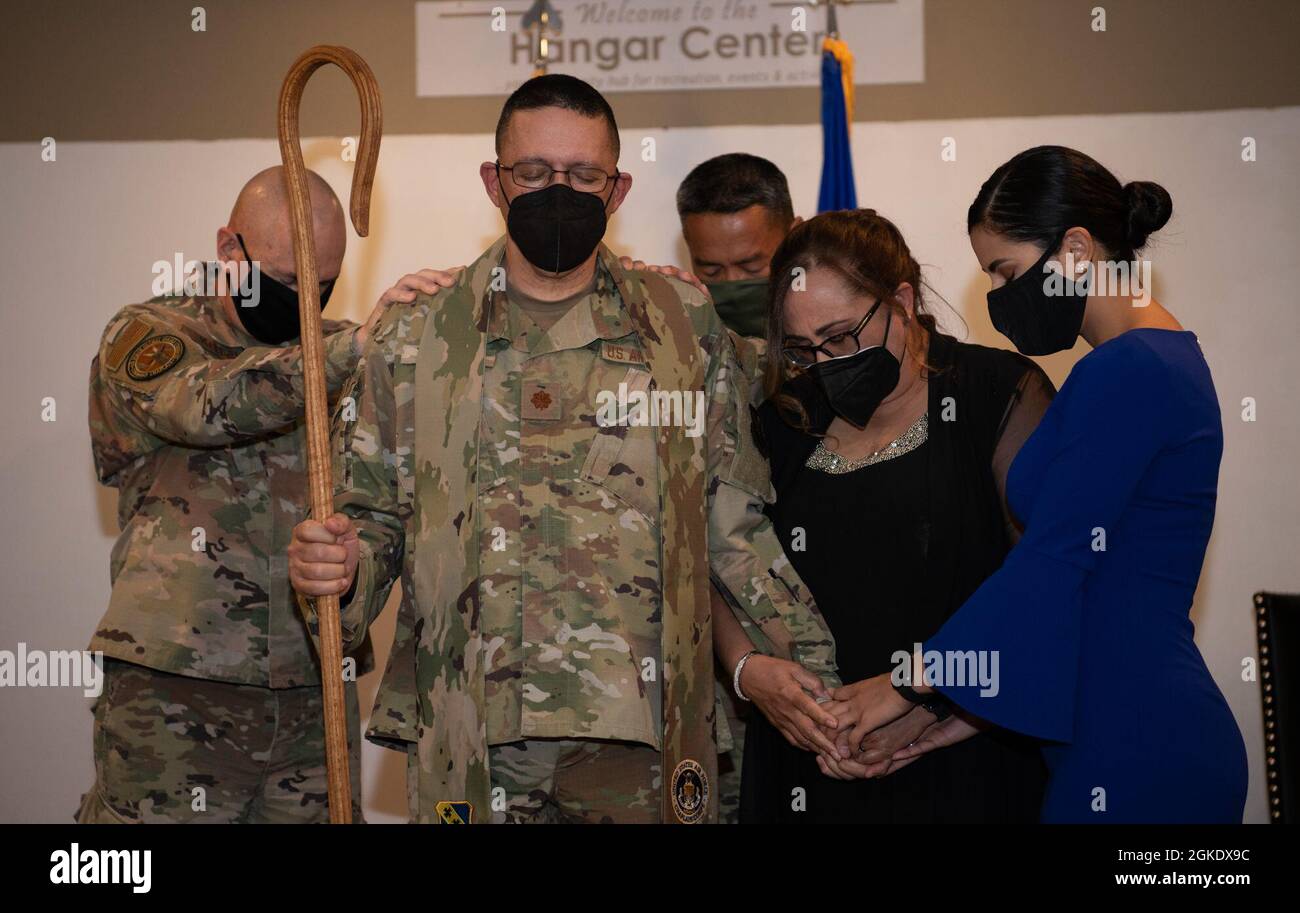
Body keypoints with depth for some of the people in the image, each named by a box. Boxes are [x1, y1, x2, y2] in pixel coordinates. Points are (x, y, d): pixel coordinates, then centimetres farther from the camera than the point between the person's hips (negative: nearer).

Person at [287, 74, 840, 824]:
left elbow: (735, 518, 9)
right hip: (471, 740, 1)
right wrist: (337, 571, -12)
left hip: (638, 731, 0)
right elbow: (373, 518, 9)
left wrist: (810, 659, 3)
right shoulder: (417, 338, 6)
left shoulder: (684, 325, 6)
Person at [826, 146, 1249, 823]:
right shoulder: (1168, 358, 14)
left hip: (1134, 756, -9)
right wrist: (979, 705, 15)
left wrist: (912, 679, -8)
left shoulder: (1122, 374, -17)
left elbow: (1051, 562, -18)